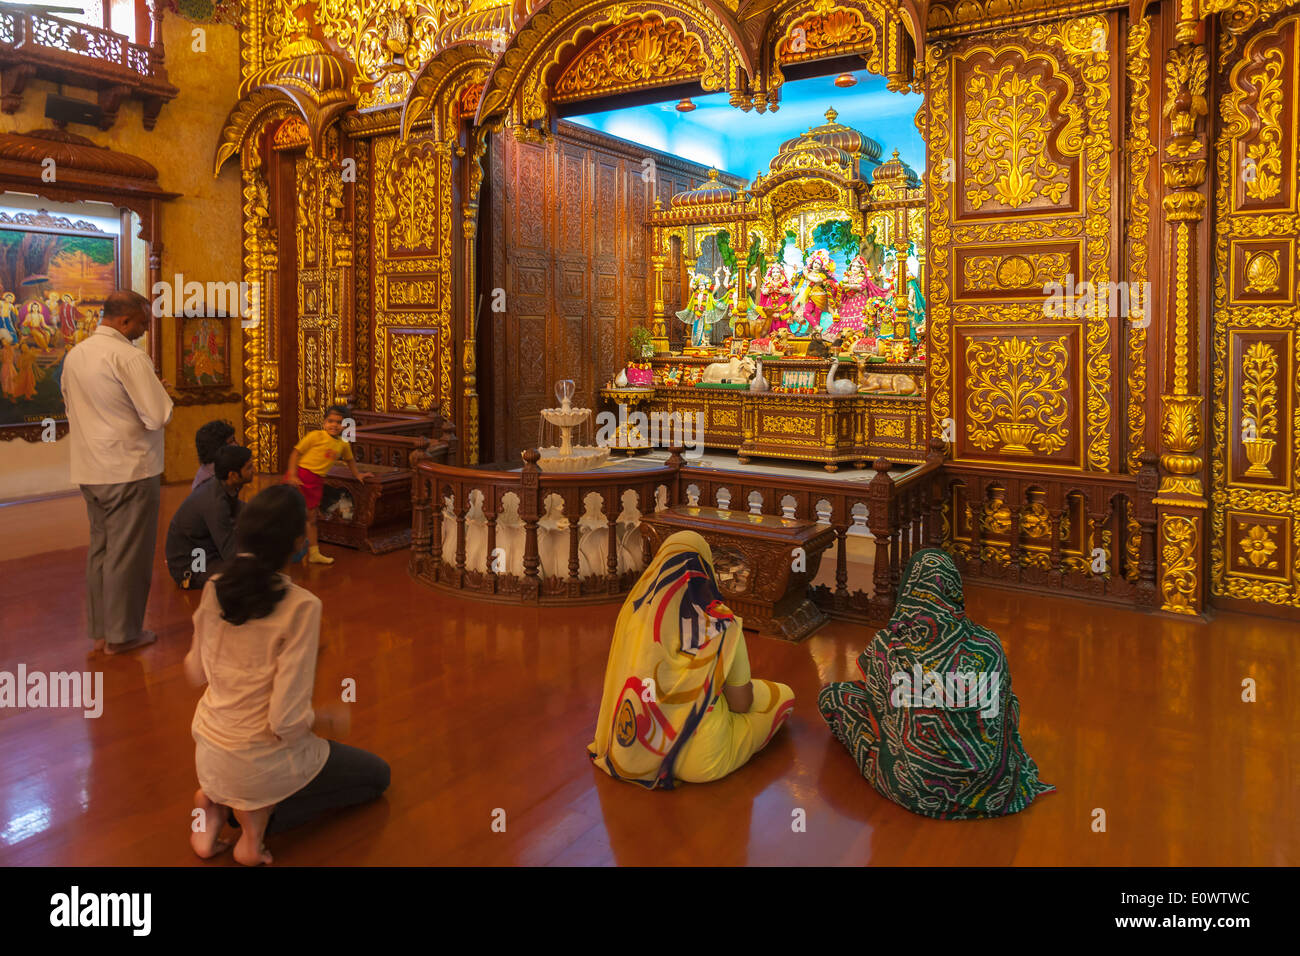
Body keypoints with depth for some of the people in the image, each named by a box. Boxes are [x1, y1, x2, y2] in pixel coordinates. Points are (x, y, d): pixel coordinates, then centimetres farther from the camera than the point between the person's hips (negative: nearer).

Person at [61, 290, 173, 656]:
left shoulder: (74, 355, 9)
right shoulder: (129, 357, -16)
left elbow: (71, 408, 19)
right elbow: (158, 416, -19)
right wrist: (162, 393, 0)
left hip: (89, 471, 8)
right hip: (129, 469, -8)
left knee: (99, 548, 16)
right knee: (127, 553, 2)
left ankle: (99, 631, 25)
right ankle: (122, 634, 10)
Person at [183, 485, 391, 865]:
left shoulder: (214, 589, -8)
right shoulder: (300, 606, -26)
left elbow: (195, 673, 6)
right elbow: (287, 720, -25)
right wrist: (329, 721, -5)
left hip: (207, 754, 6)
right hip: (260, 760, -6)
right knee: (376, 774, 20)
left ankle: (219, 804, 10)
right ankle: (264, 815, 0)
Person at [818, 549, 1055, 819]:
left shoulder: (886, 646, -13)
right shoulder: (987, 645, -9)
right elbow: (1005, 707, 8)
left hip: (915, 790, -2)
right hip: (990, 787, 3)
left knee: (831, 695, 14)